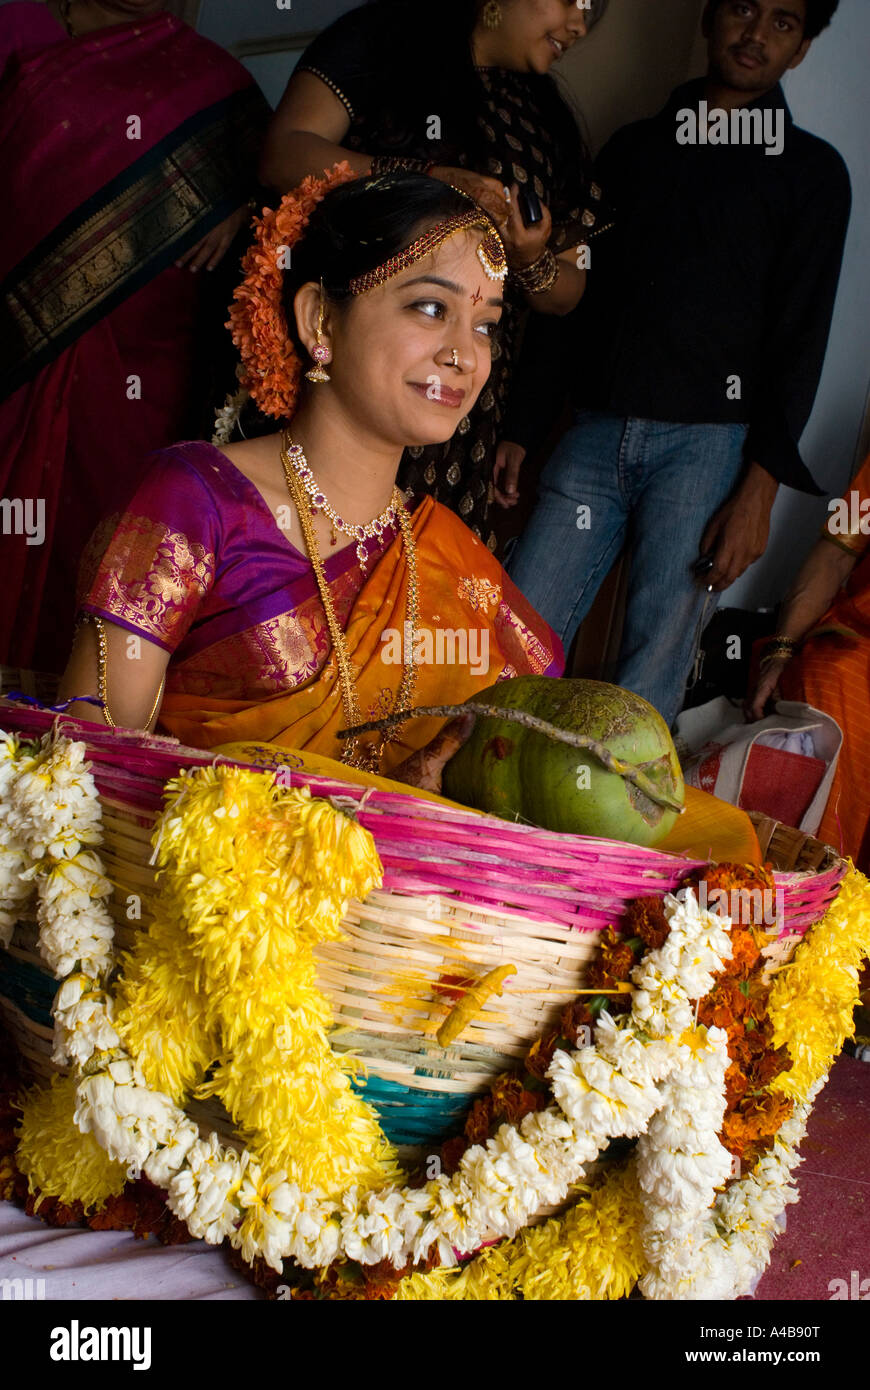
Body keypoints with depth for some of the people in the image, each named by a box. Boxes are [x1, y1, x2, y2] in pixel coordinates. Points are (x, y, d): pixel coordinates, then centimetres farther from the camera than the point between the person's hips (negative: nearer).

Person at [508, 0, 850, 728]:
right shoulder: (633, 148, 19)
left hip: (706, 442, -3)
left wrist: (758, 492, -9)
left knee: (653, 673, -6)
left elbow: (800, 337, 1)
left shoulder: (811, 171, 8)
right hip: (594, 431, 3)